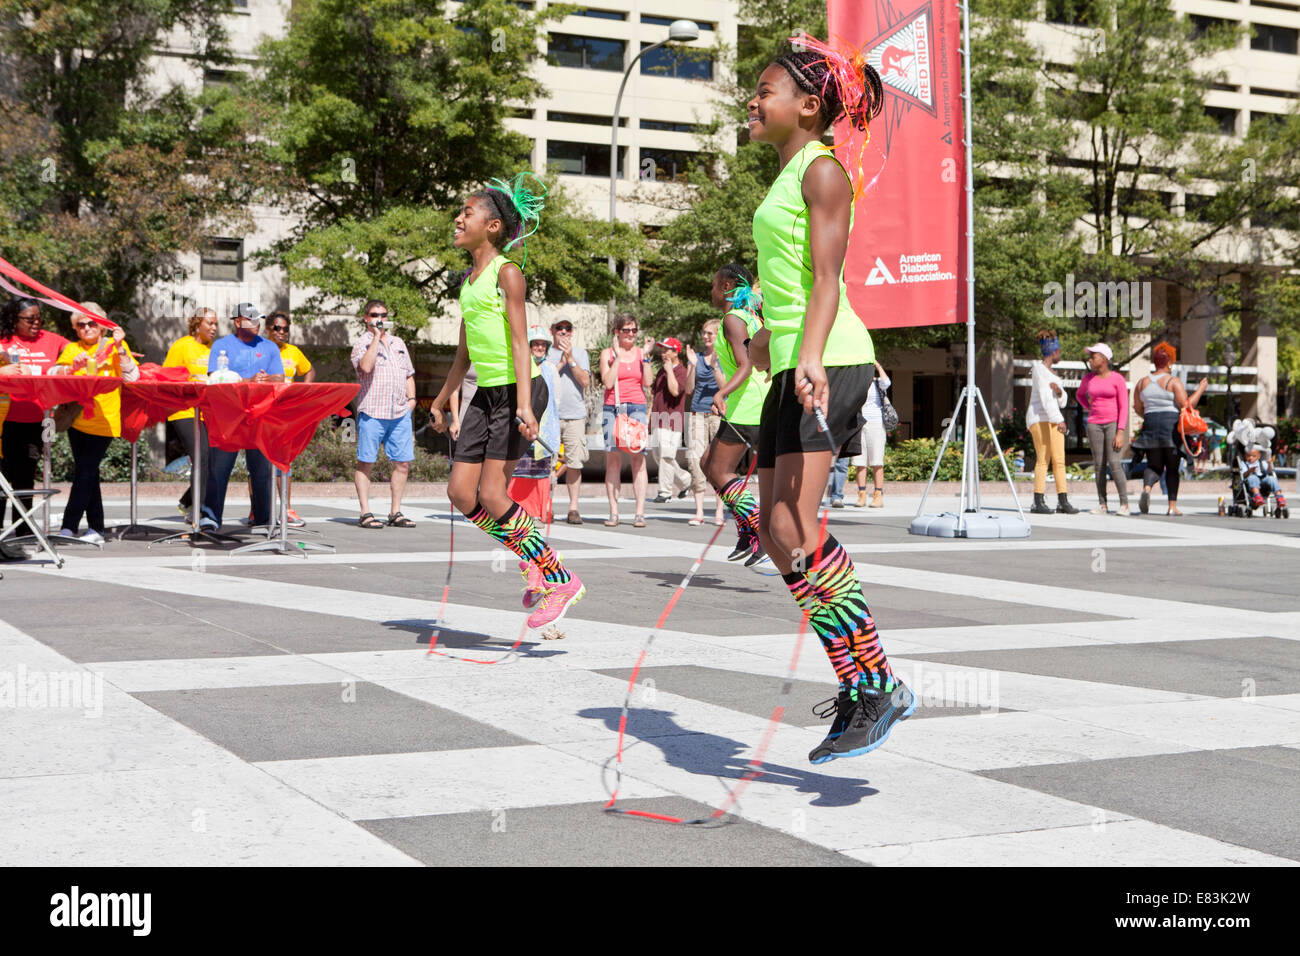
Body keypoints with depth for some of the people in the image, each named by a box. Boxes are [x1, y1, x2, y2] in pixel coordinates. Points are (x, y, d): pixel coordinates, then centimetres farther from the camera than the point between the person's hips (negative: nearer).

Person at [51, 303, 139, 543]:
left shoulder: (114, 347, 5)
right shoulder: (72, 349, 12)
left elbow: (132, 377, -6)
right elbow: (52, 374, -1)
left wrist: (119, 347, -13)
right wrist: (73, 367, -18)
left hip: (104, 421, -4)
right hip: (77, 419, 4)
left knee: (85, 472, -11)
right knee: (87, 473, 7)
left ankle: (69, 528, -11)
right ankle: (96, 529, 14)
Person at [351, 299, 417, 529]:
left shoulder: (398, 343, 20)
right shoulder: (361, 344, 1)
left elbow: (409, 374, 27)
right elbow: (366, 366, -20)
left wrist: (411, 398, 12)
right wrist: (376, 337, -15)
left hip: (400, 413, 5)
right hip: (372, 412, -5)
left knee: (402, 463, 3)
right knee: (365, 462, -2)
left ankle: (395, 512, 10)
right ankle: (365, 513, 2)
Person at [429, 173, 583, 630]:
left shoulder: (506, 272, -8)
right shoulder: (468, 279, 15)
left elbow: (519, 342, -16)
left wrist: (524, 405, -25)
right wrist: (441, 400, 30)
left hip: (517, 388, -8)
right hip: (486, 392, 8)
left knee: (491, 494, -12)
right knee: (461, 493, 1)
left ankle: (561, 580, -2)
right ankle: (537, 563, 13)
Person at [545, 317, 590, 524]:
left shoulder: (580, 353, 14)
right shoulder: (545, 354, 10)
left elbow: (585, 381, 2)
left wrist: (570, 359, -6)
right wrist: (561, 362, -6)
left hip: (575, 415, 1)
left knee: (574, 463, -3)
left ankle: (573, 508, 4)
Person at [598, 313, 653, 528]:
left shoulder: (641, 352, 13)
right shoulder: (608, 353, 8)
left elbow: (647, 382, 2)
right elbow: (608, 382, -6)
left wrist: (645, 355, -2)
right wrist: (617, 355, -6)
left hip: (637, 408, 1)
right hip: (612, 409, -1)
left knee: (638, 458, -8)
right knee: (613, 459, -4)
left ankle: (640, 513, -9)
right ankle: (613, 512, -1)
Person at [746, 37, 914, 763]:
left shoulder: (823, 170, -6)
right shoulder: (787, 178, 22)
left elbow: (827, 278, -18)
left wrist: (811, 358, -31)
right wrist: (767, 337, 42)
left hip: (830, 362, -10)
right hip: (792, 366, 10)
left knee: (794, 527, -20)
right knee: (778, 537, 4)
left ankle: (879, 684, -13)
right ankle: (859, 691, 8)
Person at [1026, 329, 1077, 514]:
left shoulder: (1050, 371, 19)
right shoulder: (1040, 369, -9)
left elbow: (1062, 400, 19)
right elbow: (1045, 398, -22)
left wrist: (1059, 390, -5)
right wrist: (1059, 420, -29)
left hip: (1053, 418, 9)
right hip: (1039, 418, -9)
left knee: (1059, 460, 1)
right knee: (1043, 459, -13)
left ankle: (1063, 502, -1)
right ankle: (1038, 503, -12)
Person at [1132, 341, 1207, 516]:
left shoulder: (1142, 382, 8)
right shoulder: (1173, 381, -6)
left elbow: (1138, 408, 12)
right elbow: (1186, 405, -12)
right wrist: (1201, 389, 0)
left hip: (1150, 425, 3)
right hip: (1172, 426, -3)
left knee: (1154, 465, 9)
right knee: (1172, 468, 6)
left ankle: (1146, 488, -22)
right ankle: (1172, 506, 4)